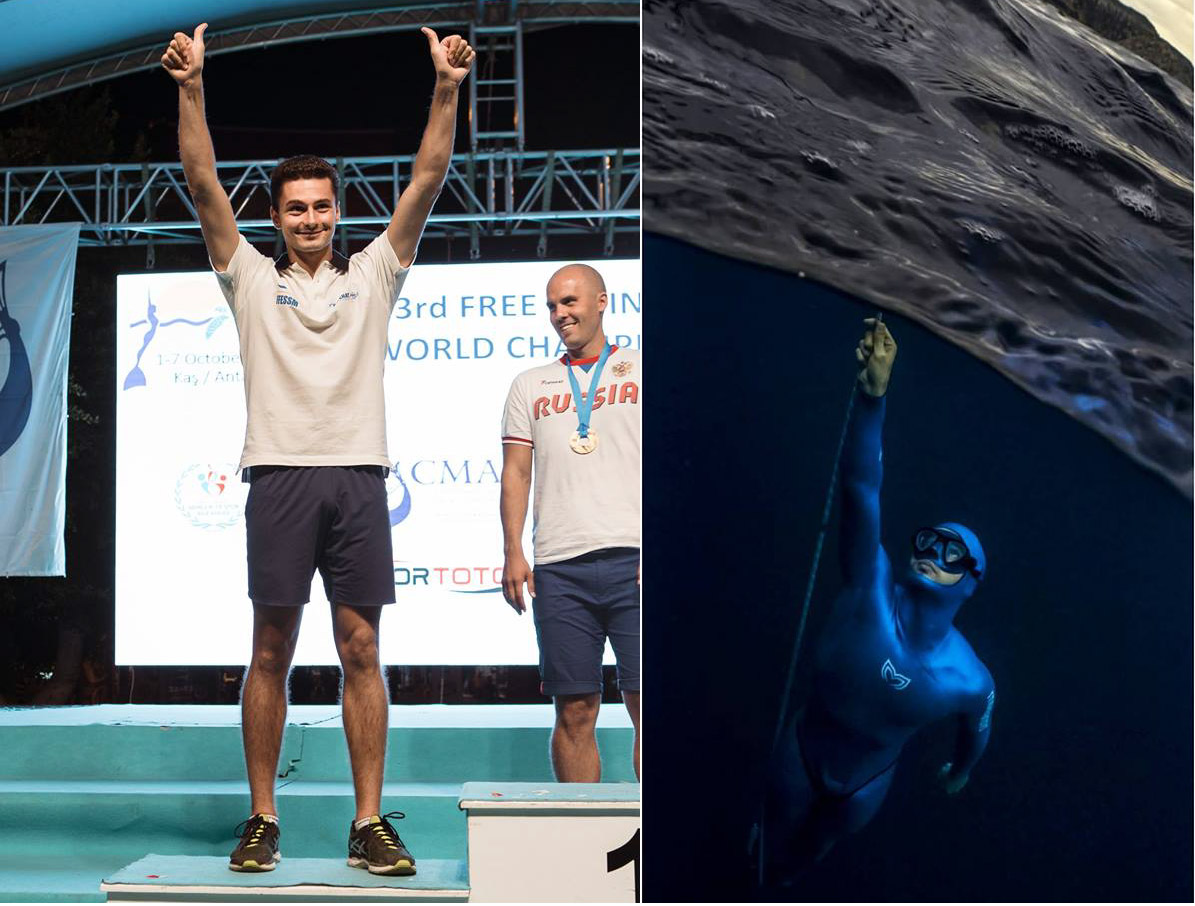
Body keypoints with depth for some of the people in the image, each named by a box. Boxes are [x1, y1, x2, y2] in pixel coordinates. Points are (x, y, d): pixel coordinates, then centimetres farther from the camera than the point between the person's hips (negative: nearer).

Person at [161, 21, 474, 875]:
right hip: (280, 474, -1)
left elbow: (428, 181, 6)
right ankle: (263, 820, 10)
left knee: (362, 650, 1)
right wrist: (192, 89, -8)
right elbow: (203, 184, 2)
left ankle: (370, 824, 5)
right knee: (271, 651, 2)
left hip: (359, 475, 1)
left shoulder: (373, 275, 13)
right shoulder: (252, 277, 11)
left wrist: (447, 89, -4)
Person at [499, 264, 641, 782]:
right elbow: (516, 473, 13)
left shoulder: (638, 371, 11)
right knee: (574, 710, 2)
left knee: (645, 704, -5)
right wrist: (513, 553, 1)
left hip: (632, 560, -2)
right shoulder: (529, 386, 18)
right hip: (558, 565, 2)